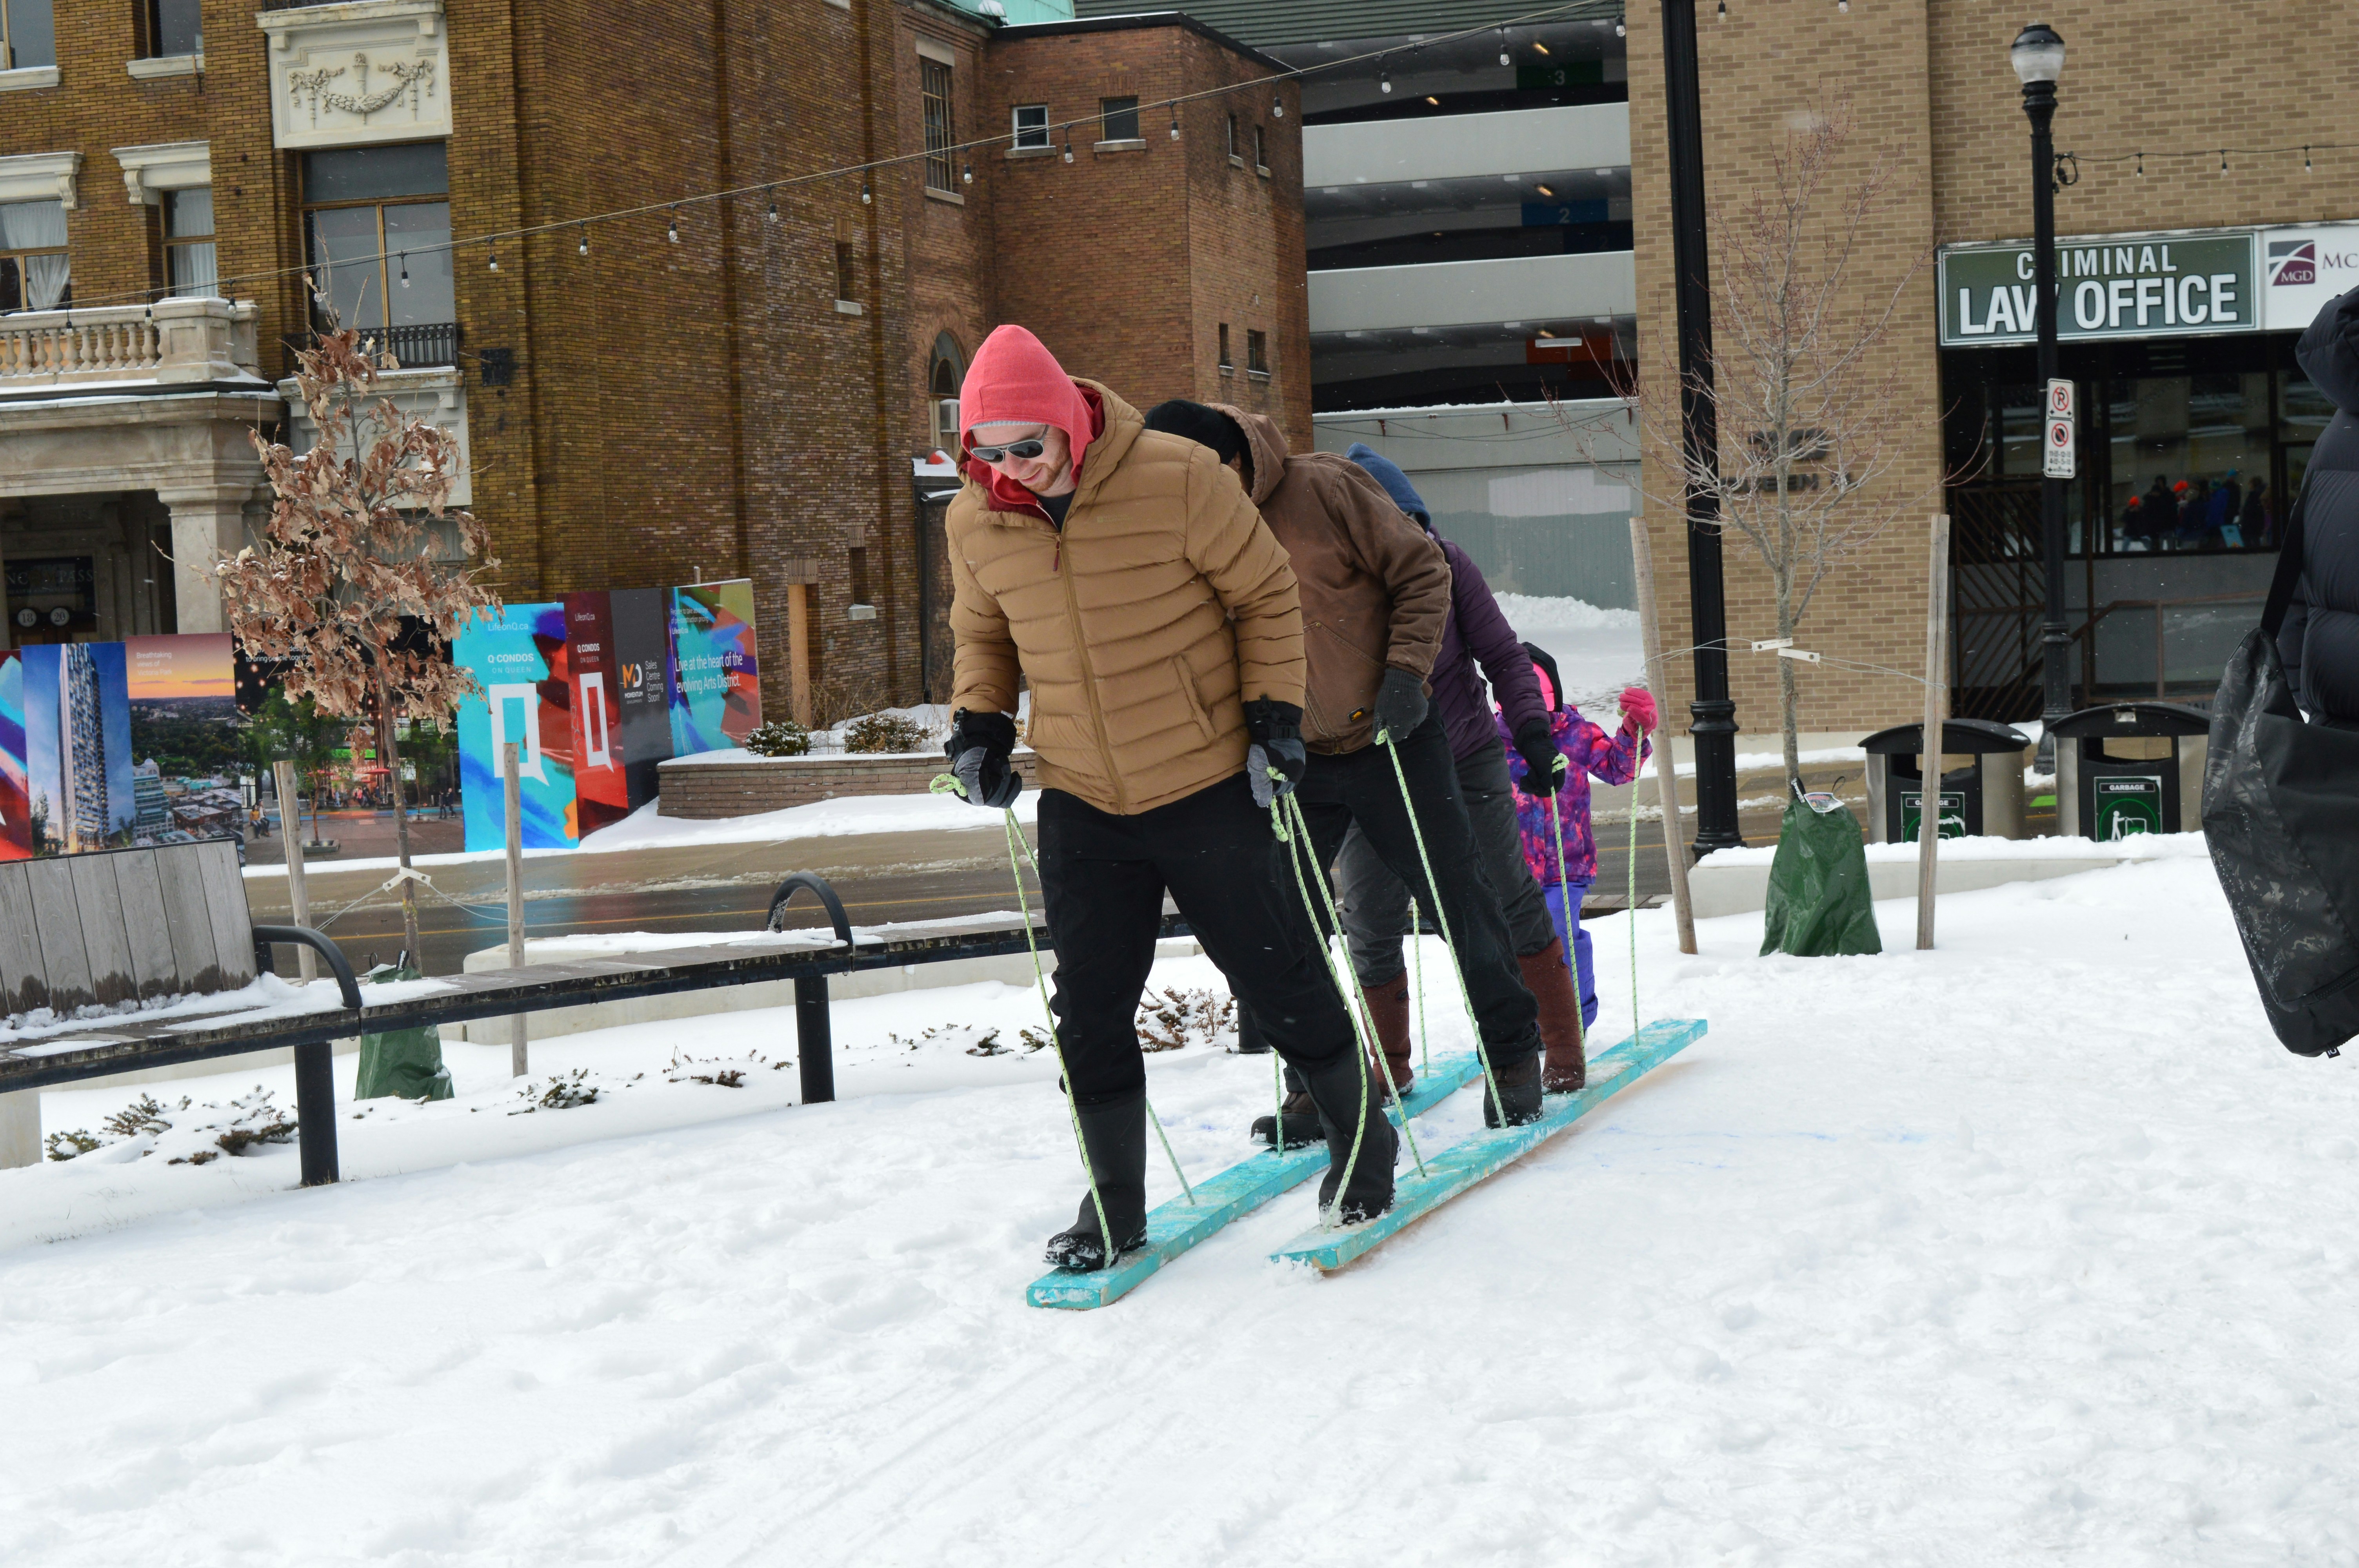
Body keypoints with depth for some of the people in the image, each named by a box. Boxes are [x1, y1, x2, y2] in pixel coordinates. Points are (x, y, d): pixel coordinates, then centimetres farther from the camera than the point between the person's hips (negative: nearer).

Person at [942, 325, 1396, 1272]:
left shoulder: (1179, 480, -17)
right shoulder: (974, 523, -4)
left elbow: (1268, 596, -5)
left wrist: (1274, 714, -10)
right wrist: (978, 723, 0)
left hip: (1210, 788, -3)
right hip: (1081, 805, 4)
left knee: (1278, 979, 7)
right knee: (1089, 1012, 4)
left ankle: (1363, 1141, 29)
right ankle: (1115, 1205, 19)